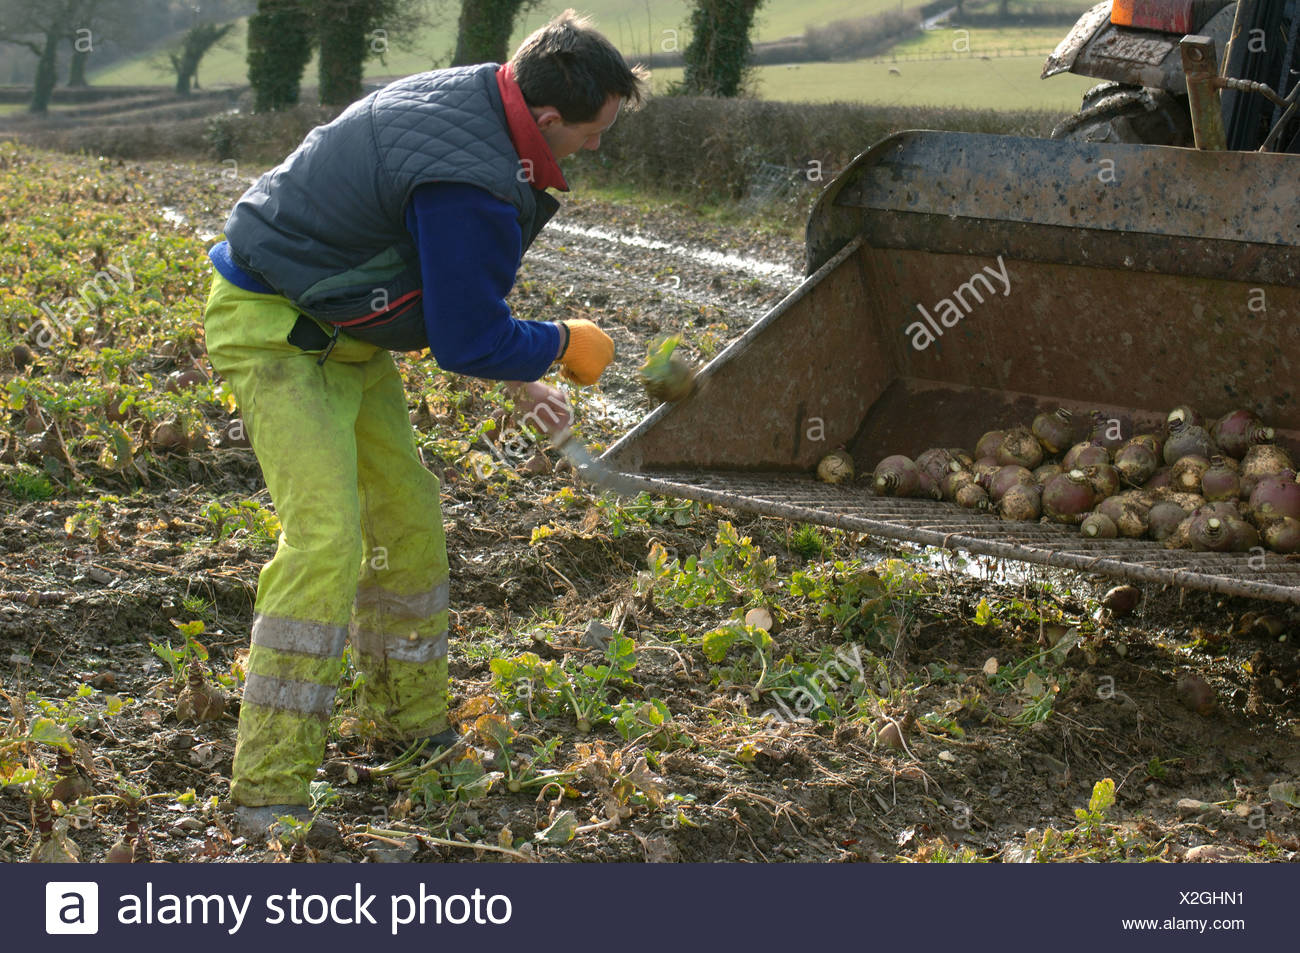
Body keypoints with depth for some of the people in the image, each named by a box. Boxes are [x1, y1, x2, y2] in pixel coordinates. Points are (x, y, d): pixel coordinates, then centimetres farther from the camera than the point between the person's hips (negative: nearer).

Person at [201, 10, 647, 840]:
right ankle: (269, 791, -14)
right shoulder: (468, 184, -32)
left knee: (408, 515, 16)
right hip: (274, 331, -11)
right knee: (326, 538, -19)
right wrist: (565, 345, -5)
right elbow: (468, 341, -23)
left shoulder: (475, 101, 1)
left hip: (343, 333, 11)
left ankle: (412, 722, 32)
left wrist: (519, 374, 15)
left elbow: (465, 284, 15)